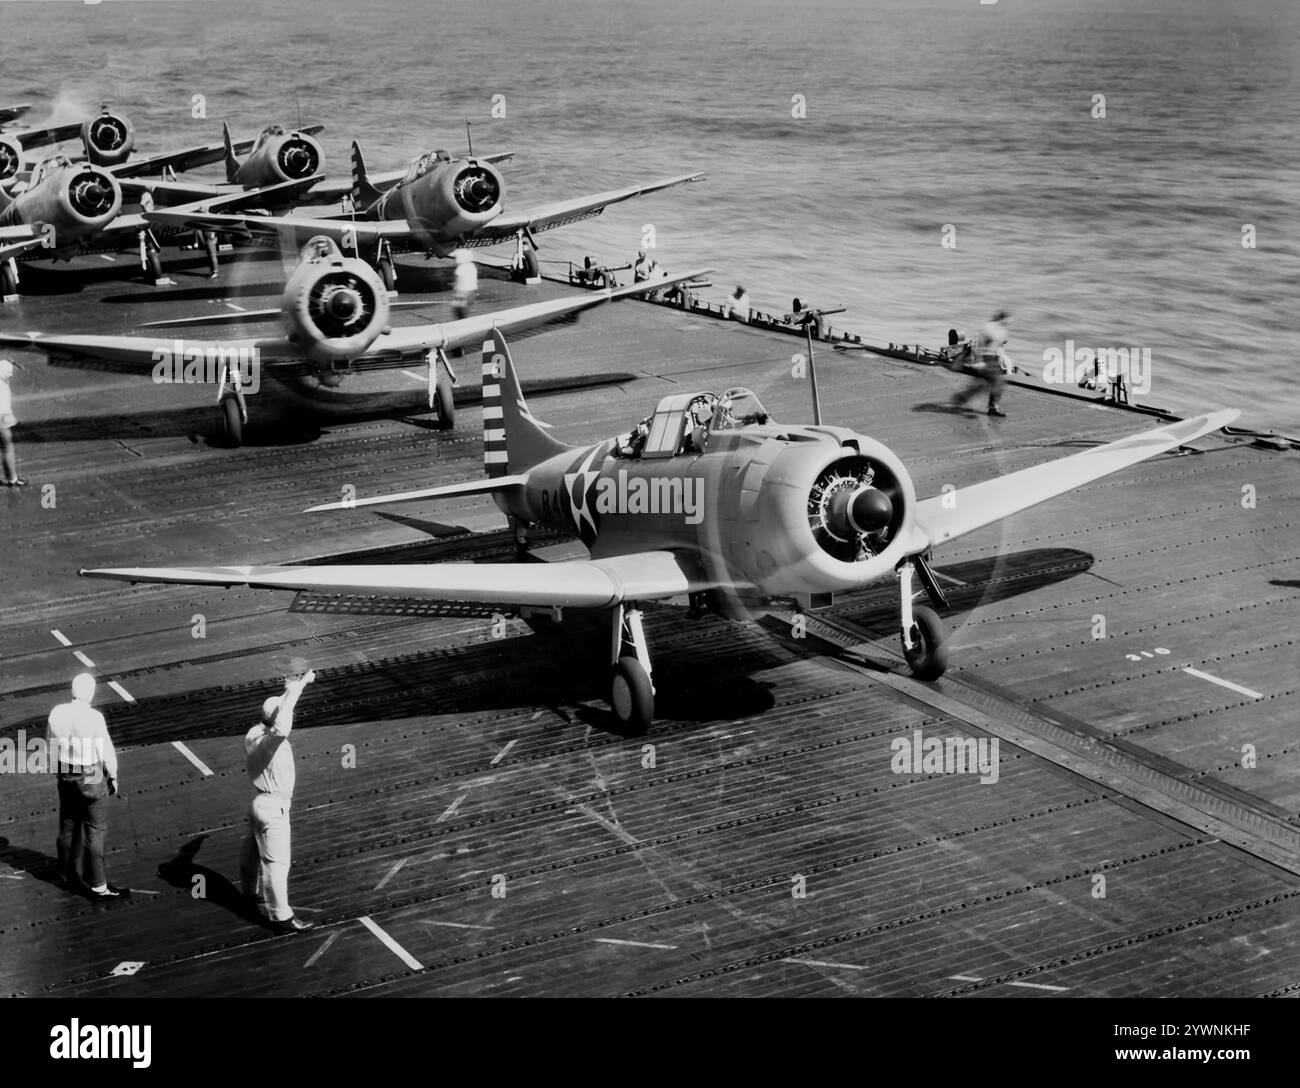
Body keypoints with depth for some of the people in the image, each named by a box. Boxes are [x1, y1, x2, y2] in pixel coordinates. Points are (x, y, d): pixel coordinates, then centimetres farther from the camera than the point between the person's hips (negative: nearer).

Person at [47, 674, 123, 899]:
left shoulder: (57, 713, -7)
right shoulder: (94, 718, -23)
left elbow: (51, 742, 6)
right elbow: (106, 751, -15)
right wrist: (113, 777, 0)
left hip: (65, 776, 6)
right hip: (92, 777, -6)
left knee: (68, 827, 19)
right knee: (95, 830, 2)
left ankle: (69, 875, 34)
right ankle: (97, 886, 7)